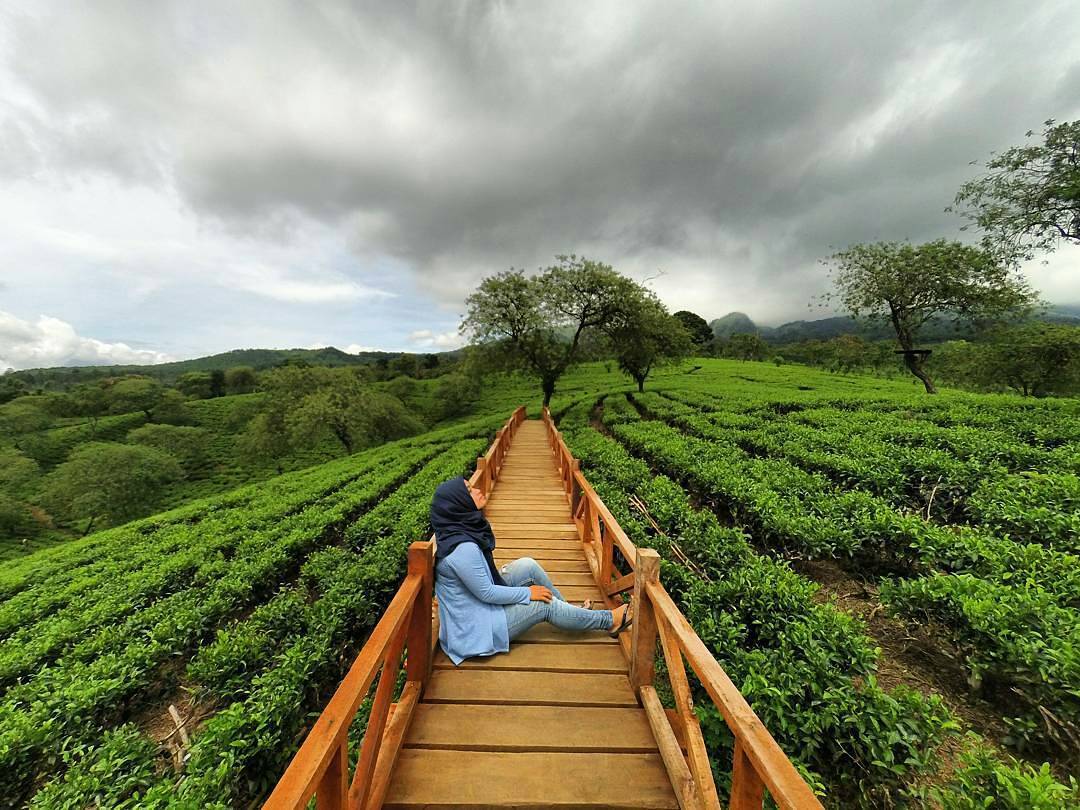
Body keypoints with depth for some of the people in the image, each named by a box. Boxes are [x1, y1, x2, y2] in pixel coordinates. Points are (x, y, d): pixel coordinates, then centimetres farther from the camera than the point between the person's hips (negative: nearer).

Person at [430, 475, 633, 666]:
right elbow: (486, 593, -24)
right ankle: (609, 621, 15)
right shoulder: (463, 548, -34)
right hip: (474, 628, -8)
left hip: (476, 603, 8)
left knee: (528, 565, 1)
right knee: (546, 604, -5)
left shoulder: (460, 529, -4)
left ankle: (570, 611, 18)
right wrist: (528, 593, -15)